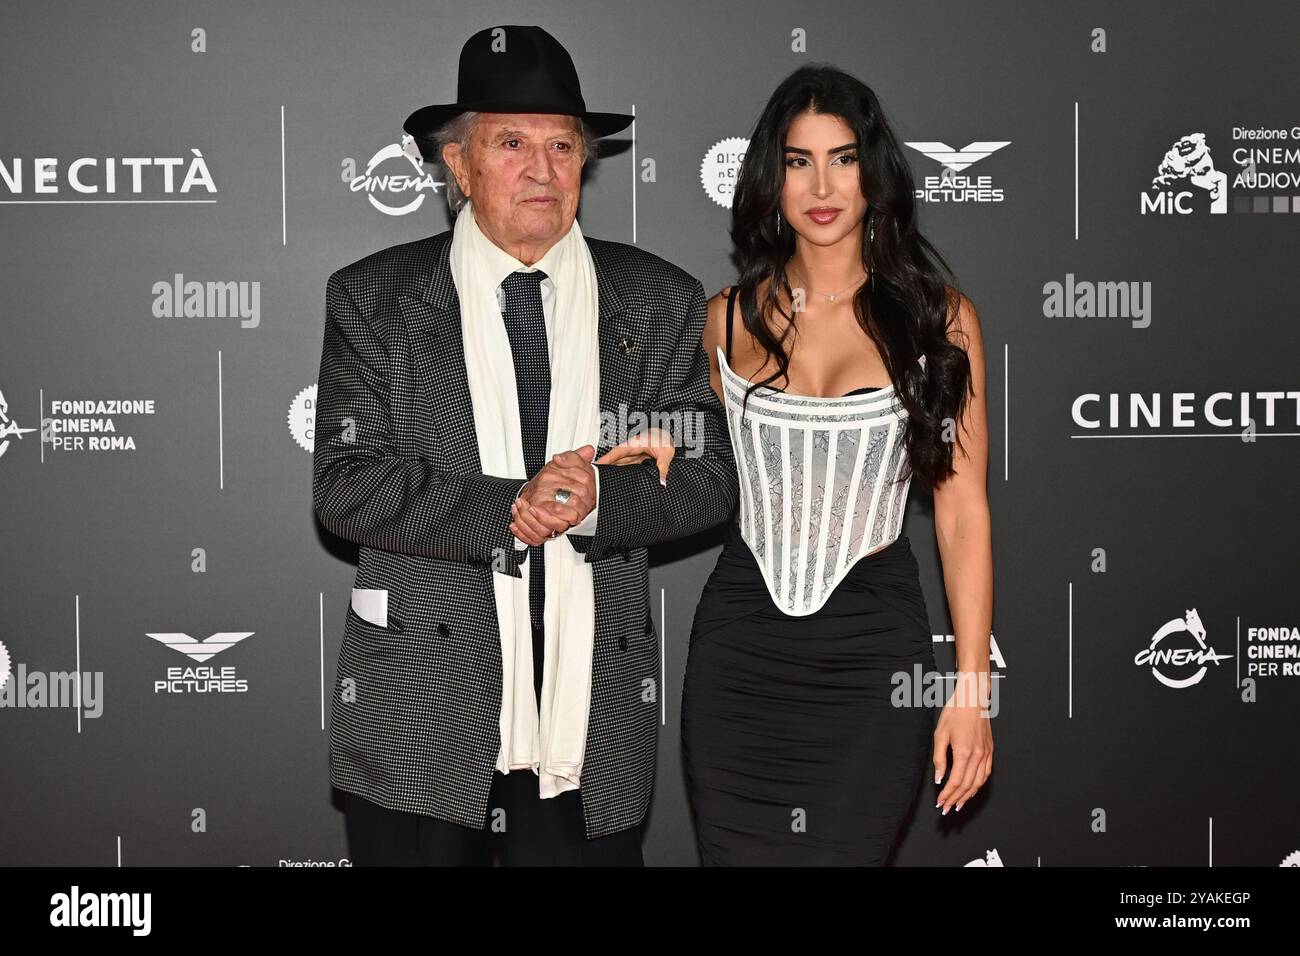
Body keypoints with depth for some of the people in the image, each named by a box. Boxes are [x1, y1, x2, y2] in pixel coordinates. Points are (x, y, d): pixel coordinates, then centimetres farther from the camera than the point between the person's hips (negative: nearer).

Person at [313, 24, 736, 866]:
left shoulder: (662, 304, 6)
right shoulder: (372, 299, 1)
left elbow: (709, 479, 3)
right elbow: (344, 486, -7)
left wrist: (599, 501, -16)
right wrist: (509, 510, -18)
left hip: (594, 728, 2)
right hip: (421, 727, -1)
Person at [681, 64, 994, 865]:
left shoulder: (937, 317, -2)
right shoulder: (730, 319, 5)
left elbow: (963, 511, -3)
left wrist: (973, 688, -7)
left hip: (872, 648, -2)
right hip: (740, 644, 2)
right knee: (736, 853, 7)